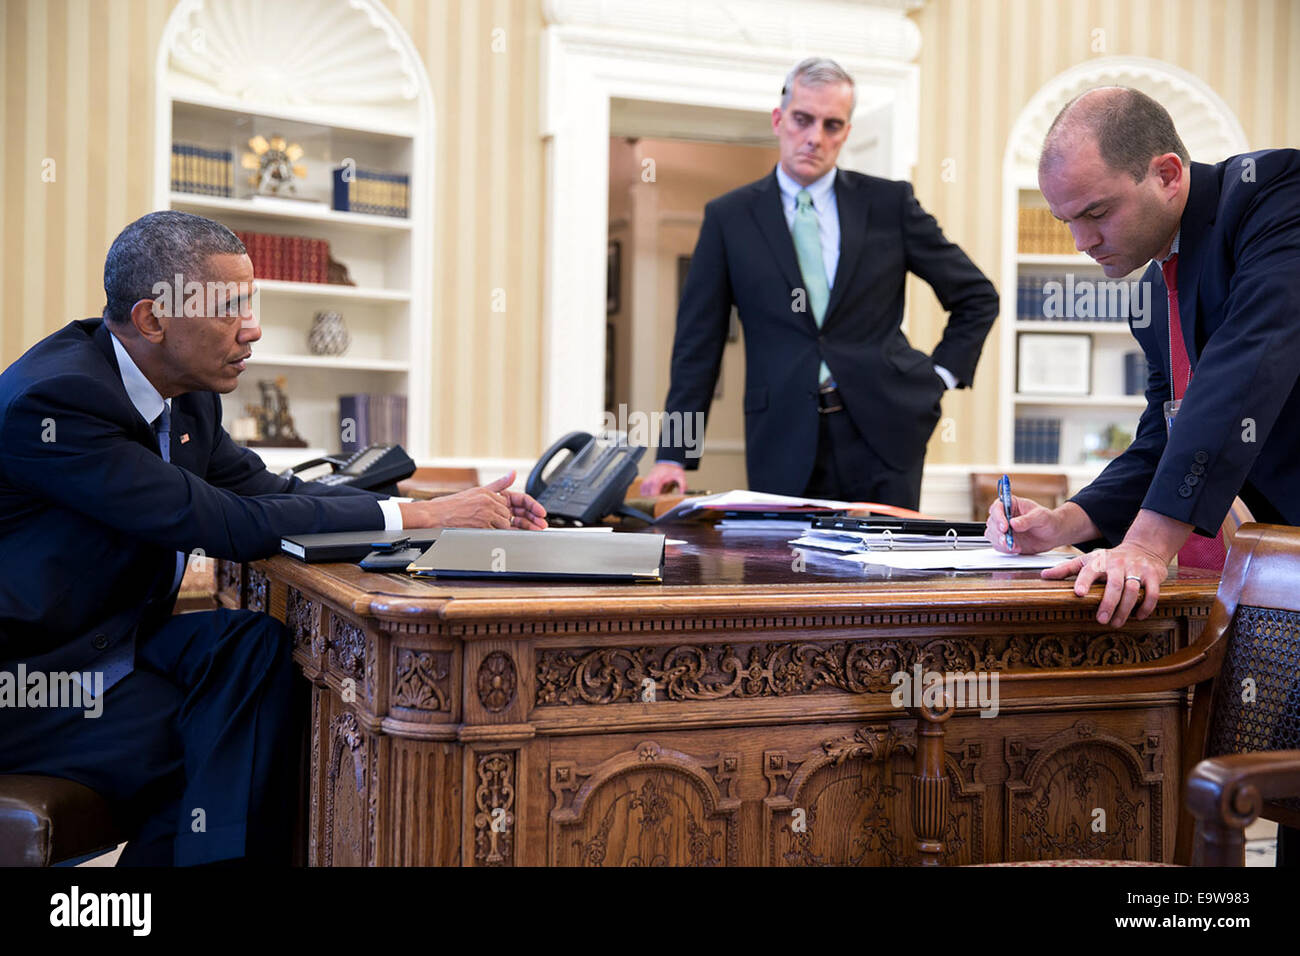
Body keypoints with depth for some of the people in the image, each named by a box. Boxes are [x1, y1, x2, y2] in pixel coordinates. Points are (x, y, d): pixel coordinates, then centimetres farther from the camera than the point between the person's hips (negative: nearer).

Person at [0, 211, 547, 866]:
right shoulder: (52, 398, -25)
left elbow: (268, 489, 6)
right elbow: (226, 525, -28)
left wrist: (445, 507, -7)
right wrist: (418, 517, -24)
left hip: (114, 641, 8)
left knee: (263, 646, -13)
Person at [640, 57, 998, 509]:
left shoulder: (889, 203, 7)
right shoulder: (729, 217, 6)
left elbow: (977, 297, 15)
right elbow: (698, 344, 3)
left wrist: (939, 375, 4)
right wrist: (673, 455, -3)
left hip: (883, 432, 1)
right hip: (786, 448, 0)